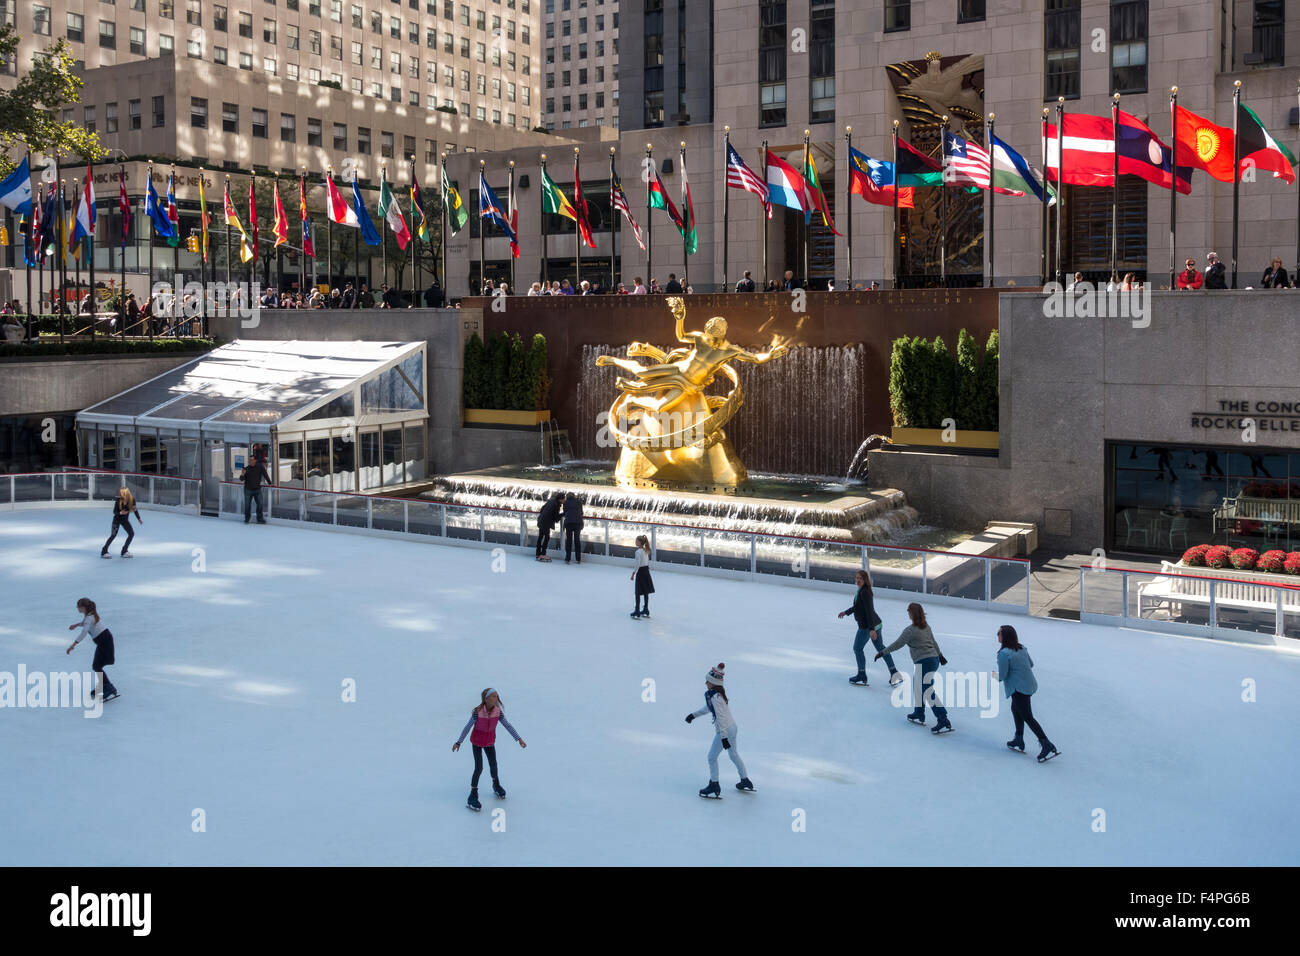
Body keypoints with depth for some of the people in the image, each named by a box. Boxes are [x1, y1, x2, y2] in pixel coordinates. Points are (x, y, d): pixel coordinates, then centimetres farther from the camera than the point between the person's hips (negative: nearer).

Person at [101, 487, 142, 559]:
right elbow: (114, 512, -16)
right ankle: (104, 552, -5)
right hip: (117, 519, -4)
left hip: (125, 520, 4)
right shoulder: (118, 500, -23)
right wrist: (120, 513, -36)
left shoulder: (132, 500, -16)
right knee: (114, 535, -13)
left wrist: (139, 519, 3)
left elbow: (135, 509, 1)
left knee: (131, 534, -4)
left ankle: (124, 551, 8)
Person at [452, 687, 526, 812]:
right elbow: (467, 727, -20)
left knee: (493, 765, 12)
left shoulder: (498, 712, -17)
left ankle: (496, 785, 42)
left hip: (490, 742, 4)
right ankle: (473, 795, 9)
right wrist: (459, 742, -16)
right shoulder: (477, 712, -27)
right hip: (477, 742, -4)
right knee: (479, 768, -6)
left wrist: (519, 739, -11)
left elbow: (508, 726, -10)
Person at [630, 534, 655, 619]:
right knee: (646, 592, 13)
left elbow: (637, 564, -19)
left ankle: (637, 612, -3)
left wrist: (633, 574, -13)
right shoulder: (646, 551, 6)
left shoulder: (638, 552, -18)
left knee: (637, 593, -2)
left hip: (640, 572, -8)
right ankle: (646, 611, 20)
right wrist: (647, 569, 19)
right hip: (646, 571, 8)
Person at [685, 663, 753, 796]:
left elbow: (721, 717, -28)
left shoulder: (715, 697, -26)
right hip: (732, 727, 10)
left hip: (724, 730, -10)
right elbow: (709, 707, 19)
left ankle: (714, 787, 14)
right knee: (734, 754, 24)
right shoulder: (717, 693, 3)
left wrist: (724, 737, -28)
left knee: (712, 757, 4)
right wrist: (694, 715, 22)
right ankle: (745, 782, 36)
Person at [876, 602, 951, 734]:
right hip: (934, 659, 9)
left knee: (929, 692, -11)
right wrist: (940, 655, 38)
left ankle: (944, 722, -17)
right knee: (918, 688, 23)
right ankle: (919, 715, 33)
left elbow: (897, 644, -13)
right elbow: (934, 642, 23)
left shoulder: (910, 630, -14)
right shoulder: (926, 627, 11)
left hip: (924, 663, -9)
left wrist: (882, 653, -5)